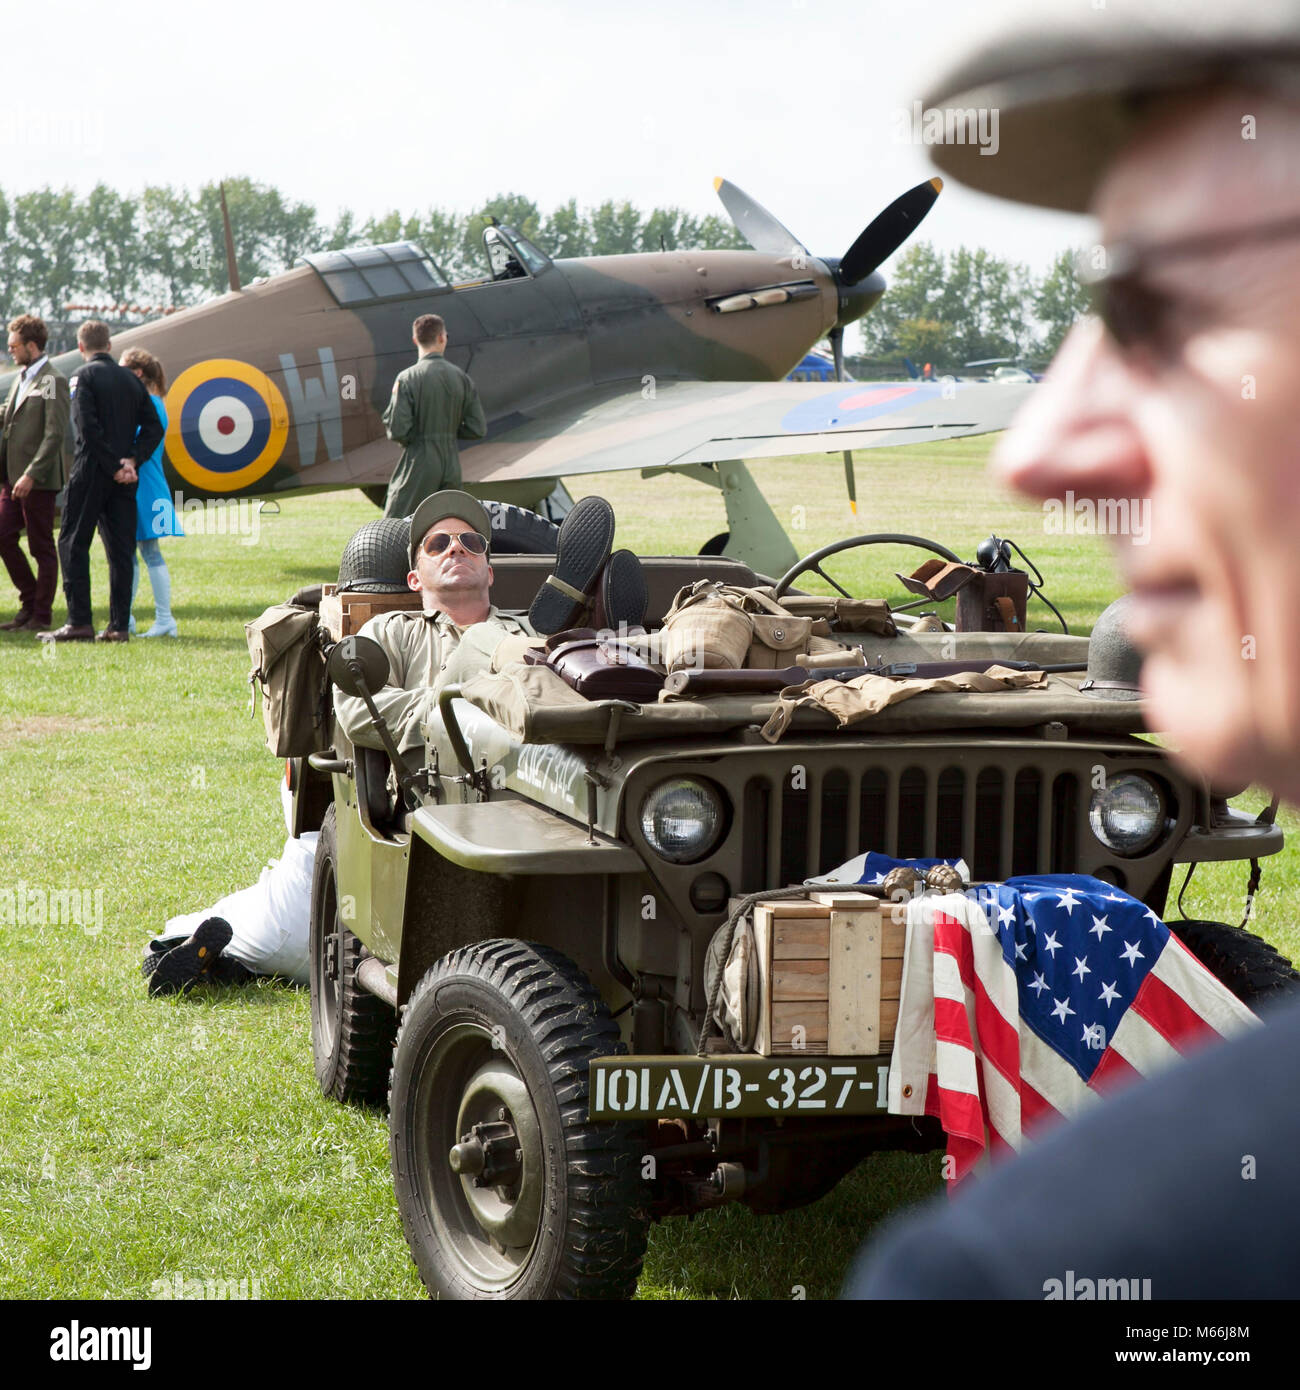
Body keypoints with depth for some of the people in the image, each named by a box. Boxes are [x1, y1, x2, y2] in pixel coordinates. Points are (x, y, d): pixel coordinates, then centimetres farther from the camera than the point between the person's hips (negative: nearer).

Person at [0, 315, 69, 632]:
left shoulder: (53, 381, -12)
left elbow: (55, 434, -18)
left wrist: (31, 475, -22)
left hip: (39, 479, -8)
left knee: (42, 547, 0)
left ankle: (41, 616, 7)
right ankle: (30, 603, 21)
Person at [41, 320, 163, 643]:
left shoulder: (84, 376, -6)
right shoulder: (131, 379, 11)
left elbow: (88, 428, -16)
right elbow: (153, 427, 6)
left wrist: (113, 467, -11)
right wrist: (131, 459, -2)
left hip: (91, 472, -5)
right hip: (124, 480, 5)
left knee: (73, 544, 1)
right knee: (121, 549, 6)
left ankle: (79, 622, -6)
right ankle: (119, 625, 3)